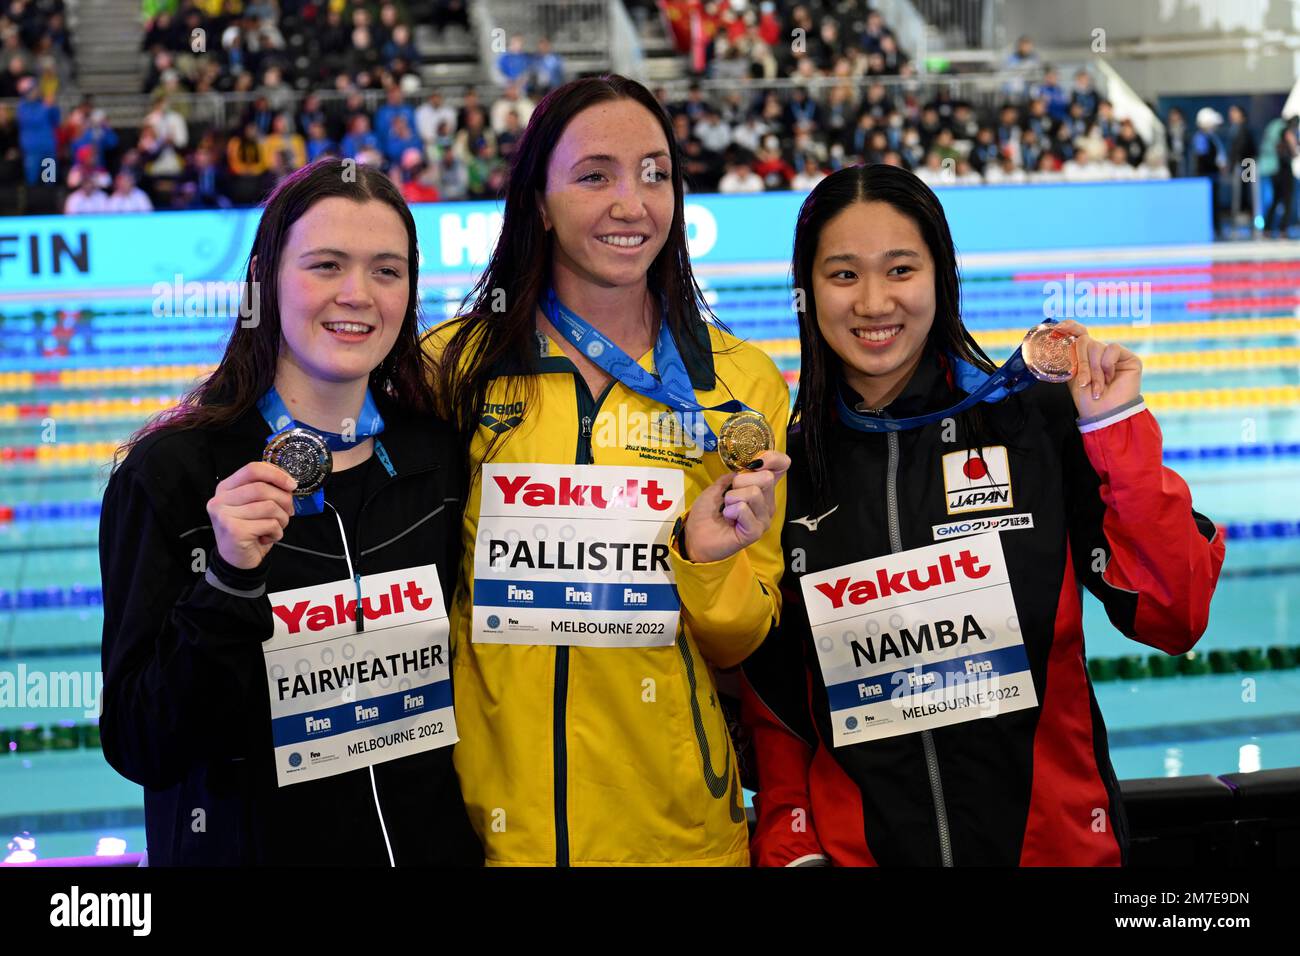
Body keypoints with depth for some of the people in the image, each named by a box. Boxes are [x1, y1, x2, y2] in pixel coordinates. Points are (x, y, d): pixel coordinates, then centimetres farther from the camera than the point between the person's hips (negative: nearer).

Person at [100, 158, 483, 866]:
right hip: (248, 846, -3)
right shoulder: (170, 470, -13)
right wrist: (229, 585, -27)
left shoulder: (442, 456, -3)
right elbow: (137, 749, -15)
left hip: (434, 842, 3)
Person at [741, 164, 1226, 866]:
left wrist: (1119, 431, -16)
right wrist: (792, 847, -6)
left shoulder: (1039, 421, -8)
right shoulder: (776, 468, -3)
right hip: (856, 847, 1)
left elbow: (1173, 618, -12)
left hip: (1055, 841, 0)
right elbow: (771, 702, 4)